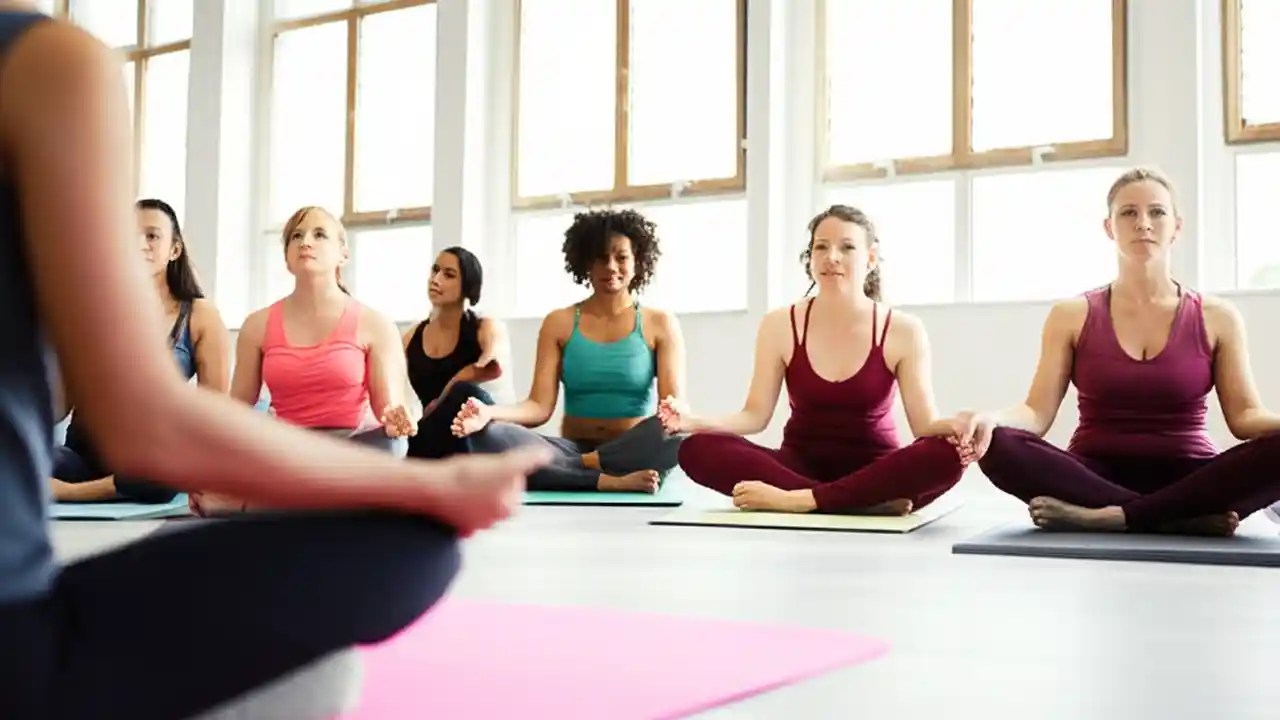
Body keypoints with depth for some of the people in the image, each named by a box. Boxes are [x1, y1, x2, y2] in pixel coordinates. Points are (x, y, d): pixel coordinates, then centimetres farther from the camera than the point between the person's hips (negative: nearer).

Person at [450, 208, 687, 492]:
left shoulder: (660, 324, 5)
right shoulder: (559, 323, 9)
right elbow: (540, 406, 0)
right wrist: (489, 412, -22)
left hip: (636, 456, -2)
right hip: (571, 451, 2)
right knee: (489, 436, -28)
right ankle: (611, 481, -33)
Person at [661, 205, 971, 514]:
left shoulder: (903, 330, -3)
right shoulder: (780, 325, 0)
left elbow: (925, 424, -6)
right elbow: (755, 415, -1)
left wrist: (955, 425, -30)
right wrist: (692, 421, -19)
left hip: (875, 471, -1)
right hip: (801, 466, 2)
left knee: (945, 455, -34)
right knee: (698, 449, -27)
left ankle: (798, 500, -35)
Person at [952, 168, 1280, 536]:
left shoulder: (1217, 317, 8)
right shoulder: (1071, 316, 6)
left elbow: (1244, 415, 2)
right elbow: (1037, 411, 0)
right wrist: (991, 418, -24)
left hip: (1186, 479, 0)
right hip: (1094, 476, 0)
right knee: (998, 446, -31)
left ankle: (1109, 517, -31)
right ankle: (1188, 519, -30)